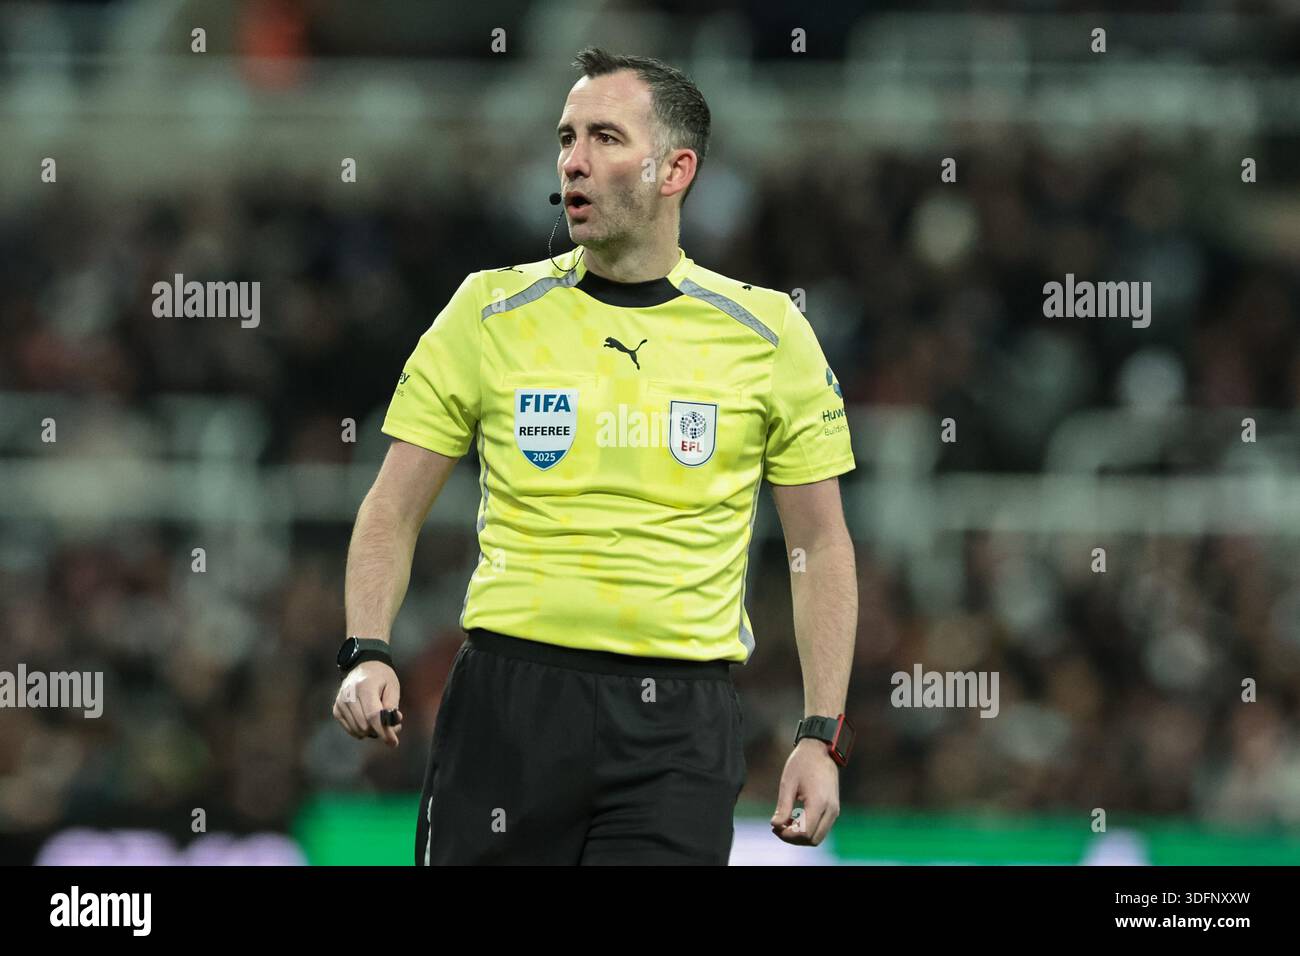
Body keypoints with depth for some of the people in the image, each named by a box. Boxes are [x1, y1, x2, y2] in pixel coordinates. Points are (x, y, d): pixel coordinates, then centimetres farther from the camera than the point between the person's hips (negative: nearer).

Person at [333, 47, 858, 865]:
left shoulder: (768, 333, 4)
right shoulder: (491, 312, 5)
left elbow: (822, 544, 9)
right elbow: (393, 510, 7)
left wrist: (823, 736, 2)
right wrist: (368, 652, -10)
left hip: (678, 727, -1)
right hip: (508, 702, 1)